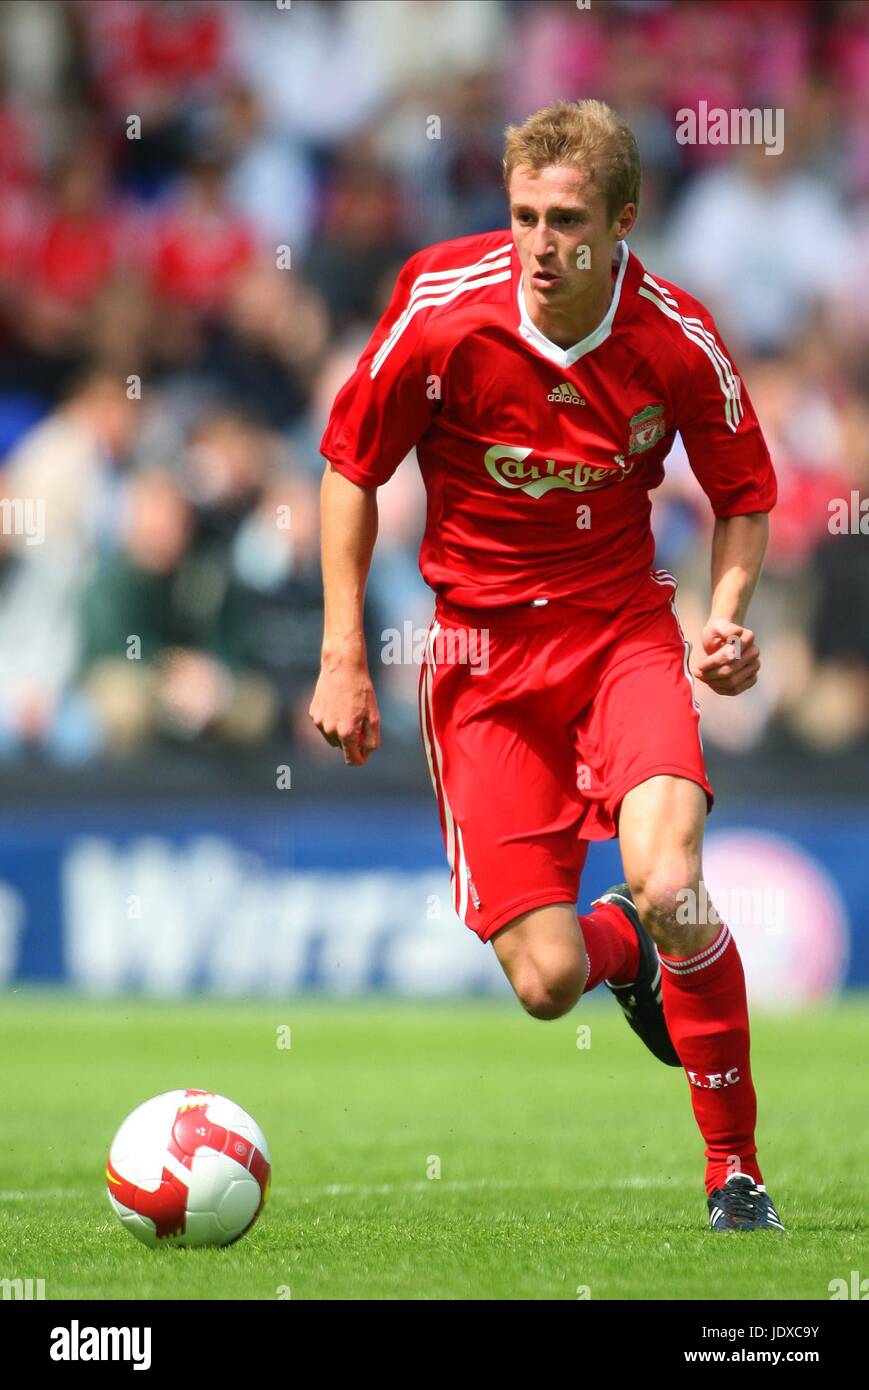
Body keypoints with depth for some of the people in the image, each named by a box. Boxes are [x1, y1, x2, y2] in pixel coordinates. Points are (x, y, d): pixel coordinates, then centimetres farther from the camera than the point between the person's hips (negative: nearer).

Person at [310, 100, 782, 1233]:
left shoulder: (677, 342, -12)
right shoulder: (444, 310, -15)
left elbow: (745, 493, 6)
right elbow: (351, 468, -1)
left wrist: (726, 617, -12)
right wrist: (343, 658, -4)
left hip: (624, 628, 0)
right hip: (484, 649, 0)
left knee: (668, 884, -27)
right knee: (546, 984, -9)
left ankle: (735, 1167, -6)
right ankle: (623, 946, 33)